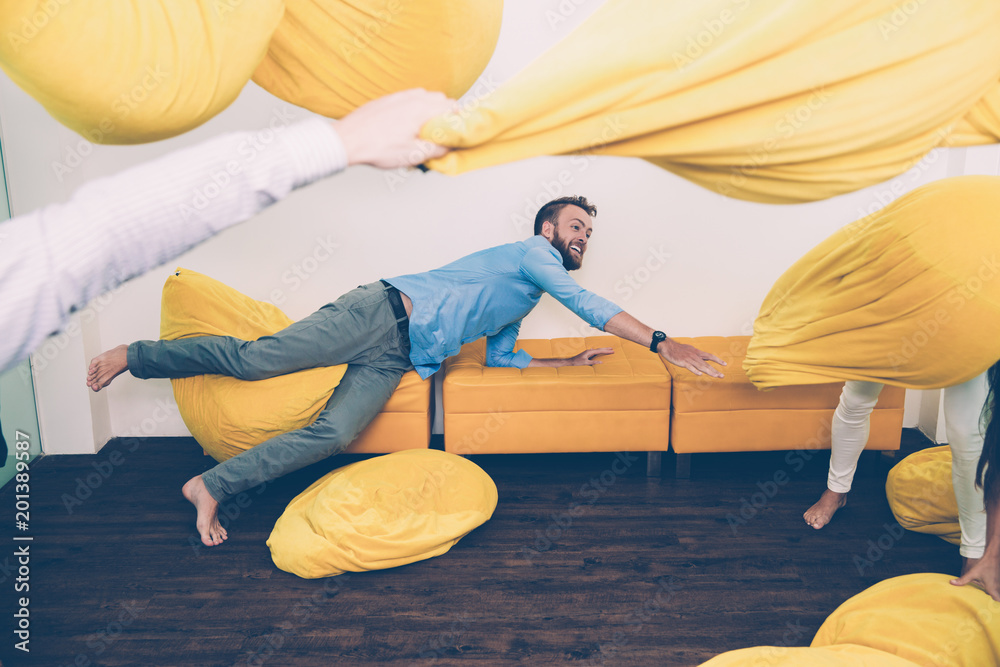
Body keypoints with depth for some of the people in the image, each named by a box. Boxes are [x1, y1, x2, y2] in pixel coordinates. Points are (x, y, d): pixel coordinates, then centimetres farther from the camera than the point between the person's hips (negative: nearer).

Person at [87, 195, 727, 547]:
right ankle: (135, 355, 5)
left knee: (334, 434, -15)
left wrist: (572, 361, 26)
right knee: (256, 359, -14)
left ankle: (211, 486, -10)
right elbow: (587, 302, -13)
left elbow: (499, 357, 27)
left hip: (397, 361, 8)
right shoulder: (532, 253, 1)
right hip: (384, 310, -8)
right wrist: (662, 341, -16)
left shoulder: (521, 303, 28)